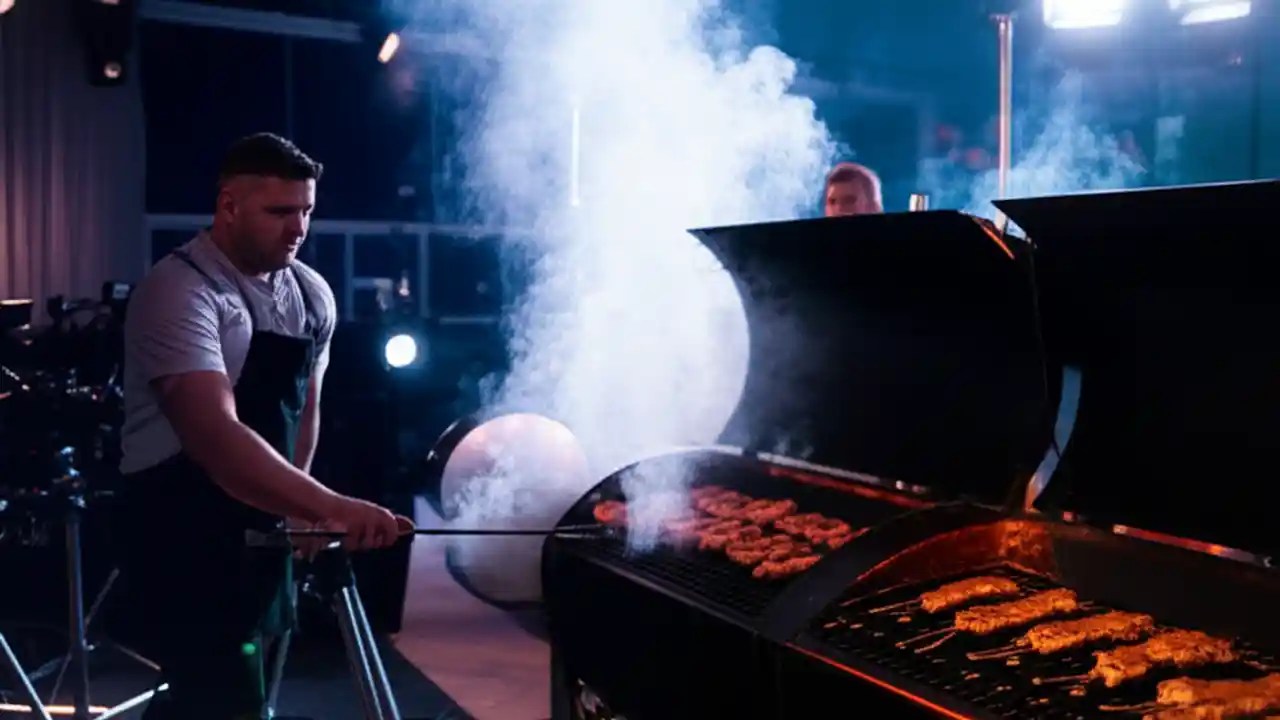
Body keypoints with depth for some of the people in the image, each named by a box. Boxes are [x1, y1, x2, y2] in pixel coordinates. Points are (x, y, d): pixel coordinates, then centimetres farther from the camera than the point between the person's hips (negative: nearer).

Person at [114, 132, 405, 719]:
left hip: (261, 528, 8)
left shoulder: (312, 294, 3)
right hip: (181, 533, -7)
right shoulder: (180, 292, -21)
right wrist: (332, 509, -44)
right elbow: (217, 436, -35)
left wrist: (296, 510, 9)